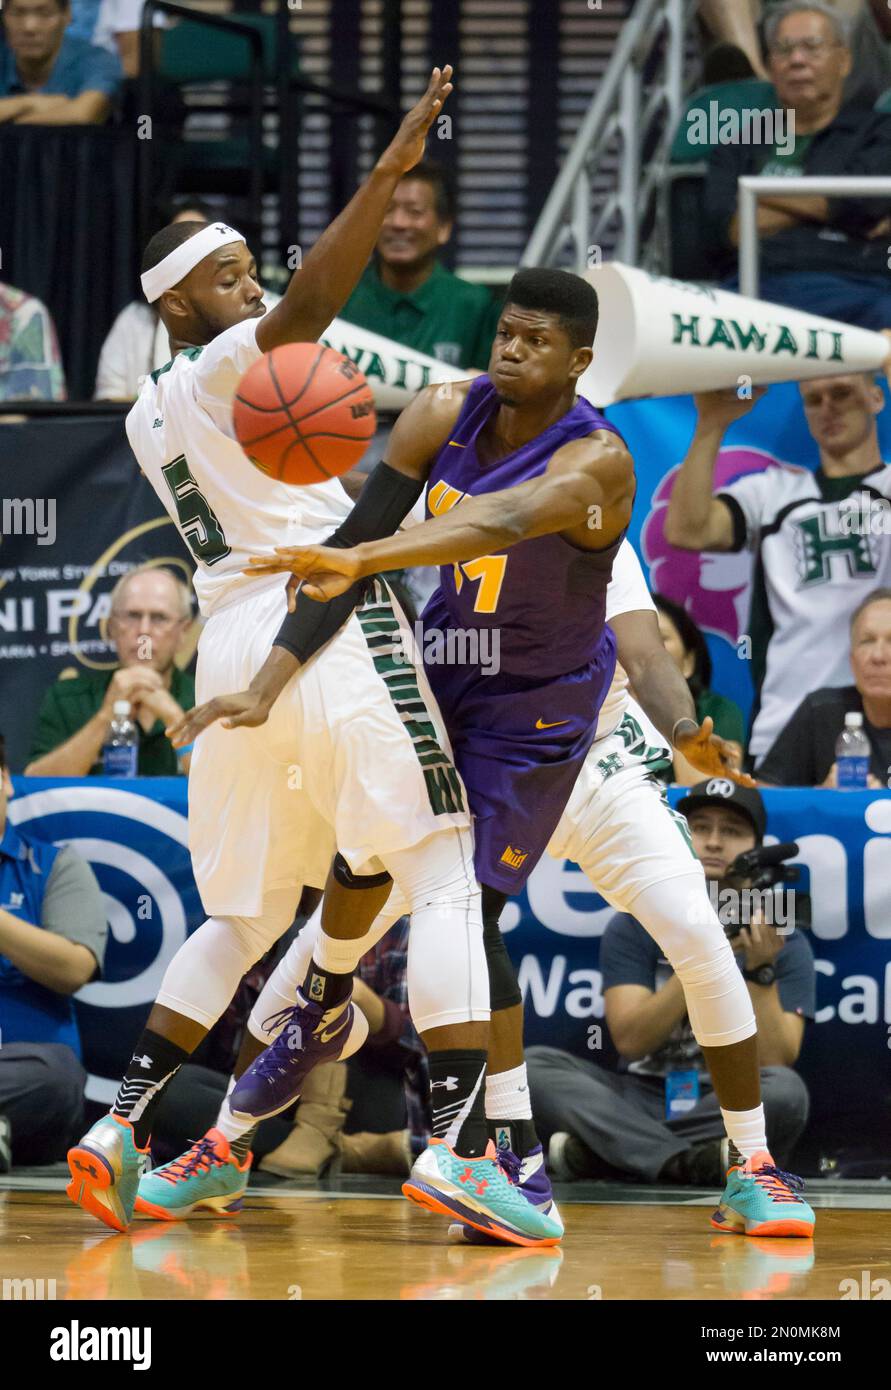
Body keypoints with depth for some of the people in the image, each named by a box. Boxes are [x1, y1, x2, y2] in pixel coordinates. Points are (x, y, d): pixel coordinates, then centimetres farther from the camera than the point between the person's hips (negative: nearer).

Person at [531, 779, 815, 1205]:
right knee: (534, 1064, -22)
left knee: (786, 1090, -34)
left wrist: (759, 970, -21)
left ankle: (594, 1152, -27)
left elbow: (774, 1064, -9)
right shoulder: (635, 927, 5)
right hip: (640, 1102, 2)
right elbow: (631, 1040, -8)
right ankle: (692, 1163, -32)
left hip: (732, 1112, -2)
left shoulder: (783, 943, 1)